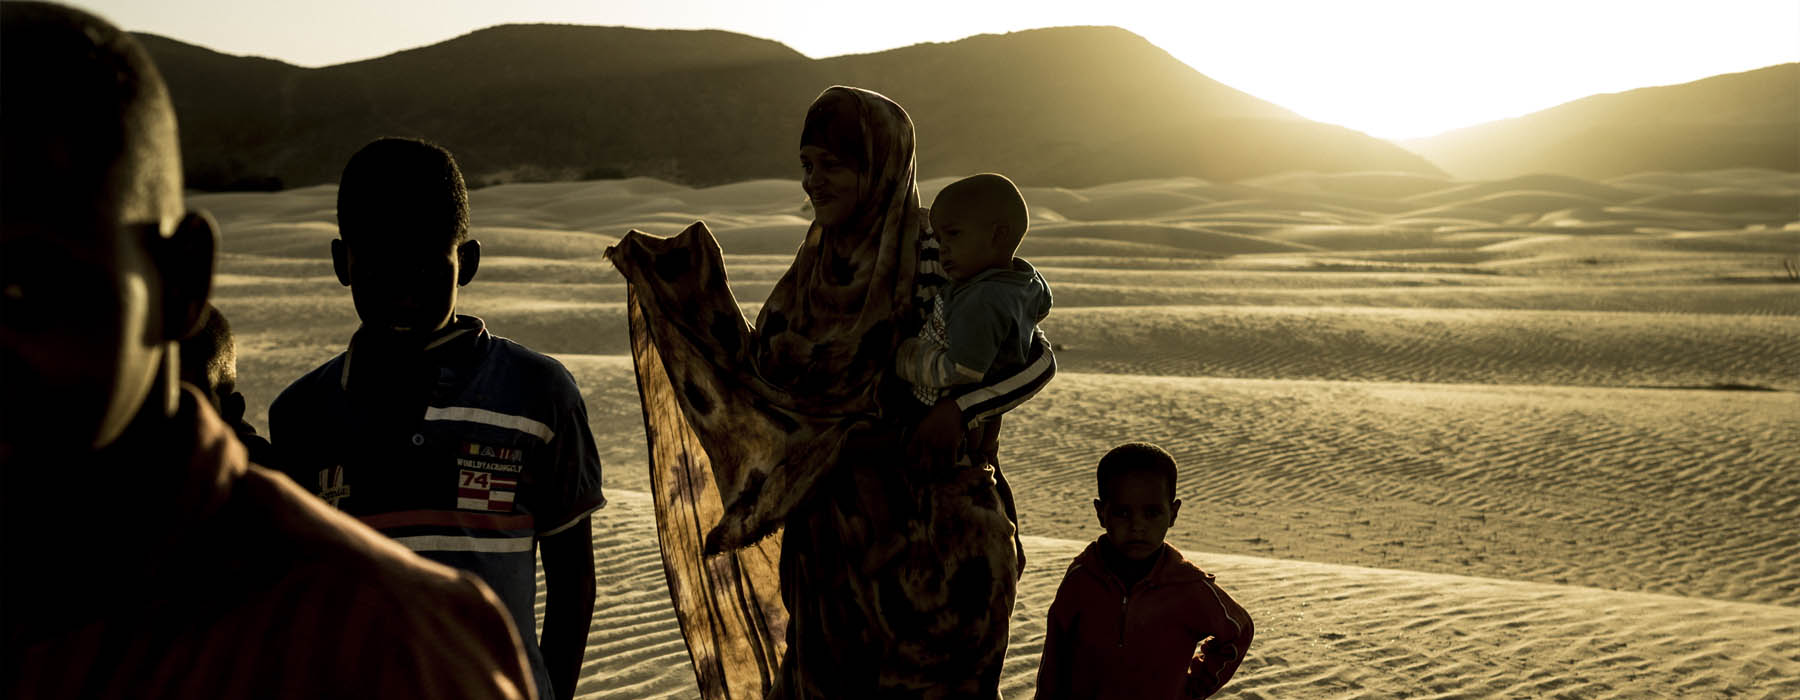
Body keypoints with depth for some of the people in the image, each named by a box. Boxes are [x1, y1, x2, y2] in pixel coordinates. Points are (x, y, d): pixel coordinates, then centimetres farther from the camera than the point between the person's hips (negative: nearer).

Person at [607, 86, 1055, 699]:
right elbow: (759, 370, 11)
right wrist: (691, 288, 4)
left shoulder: (931, 263, -12)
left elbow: (1038, 359, -13)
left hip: (922, 524, -6)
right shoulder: (817, 265, 7)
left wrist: (958, 410, -28)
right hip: (832, 524, 6)